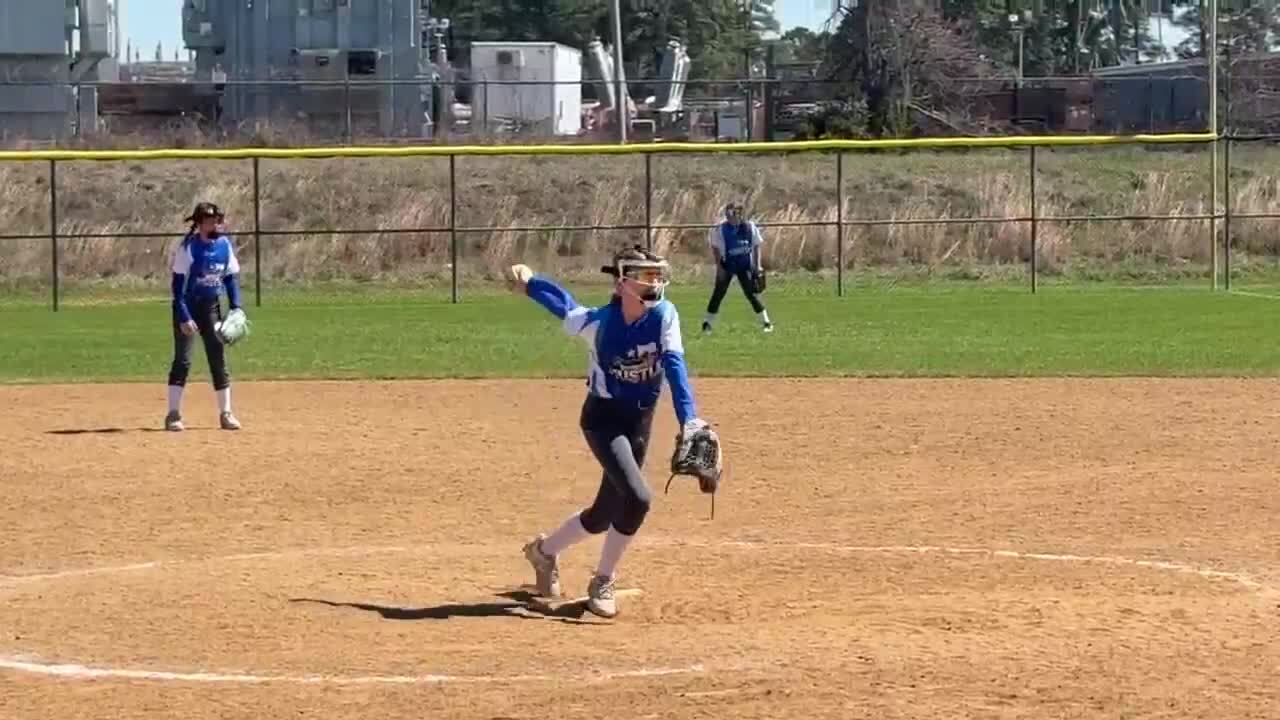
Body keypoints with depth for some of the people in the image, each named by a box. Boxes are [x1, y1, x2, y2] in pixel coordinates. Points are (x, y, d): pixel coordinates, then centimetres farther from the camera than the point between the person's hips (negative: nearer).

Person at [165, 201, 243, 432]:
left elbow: (231, 278, 8)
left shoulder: (224, 245, -2)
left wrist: (236, 309, -1)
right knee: (183, 359, -8)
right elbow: (178, 284, -16)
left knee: (219, 358, 6)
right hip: (187, 307, -5)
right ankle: (174, 414, -5)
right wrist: (184, 317, -22)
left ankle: (226, 413, 13)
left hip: (211, 307, 5)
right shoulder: (189, 247, -17)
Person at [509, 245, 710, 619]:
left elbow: (674, 365, -22)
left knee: (605, 513, 11)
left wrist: (688, 418, -33)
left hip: (641, 422, 4)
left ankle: (545, 550, 39)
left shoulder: (664, 315, -13)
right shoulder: (596, 321, -18)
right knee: (636, 497, -23)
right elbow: (565, 305, 3)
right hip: (603, 418, -4)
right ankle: (603, 582, -4)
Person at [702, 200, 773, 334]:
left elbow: (756, 246, 3)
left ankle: (766, 322, 7)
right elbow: (716, 248, -4)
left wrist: (757, 264, -1)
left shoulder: (750, 227, -8)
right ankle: (707, 324, 10)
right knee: (718, 294, 1)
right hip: (726, 266, 0)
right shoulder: (721, 229, -12)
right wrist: (719, 266, -10)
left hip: (744, 266, 1)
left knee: (751, 293, 0)